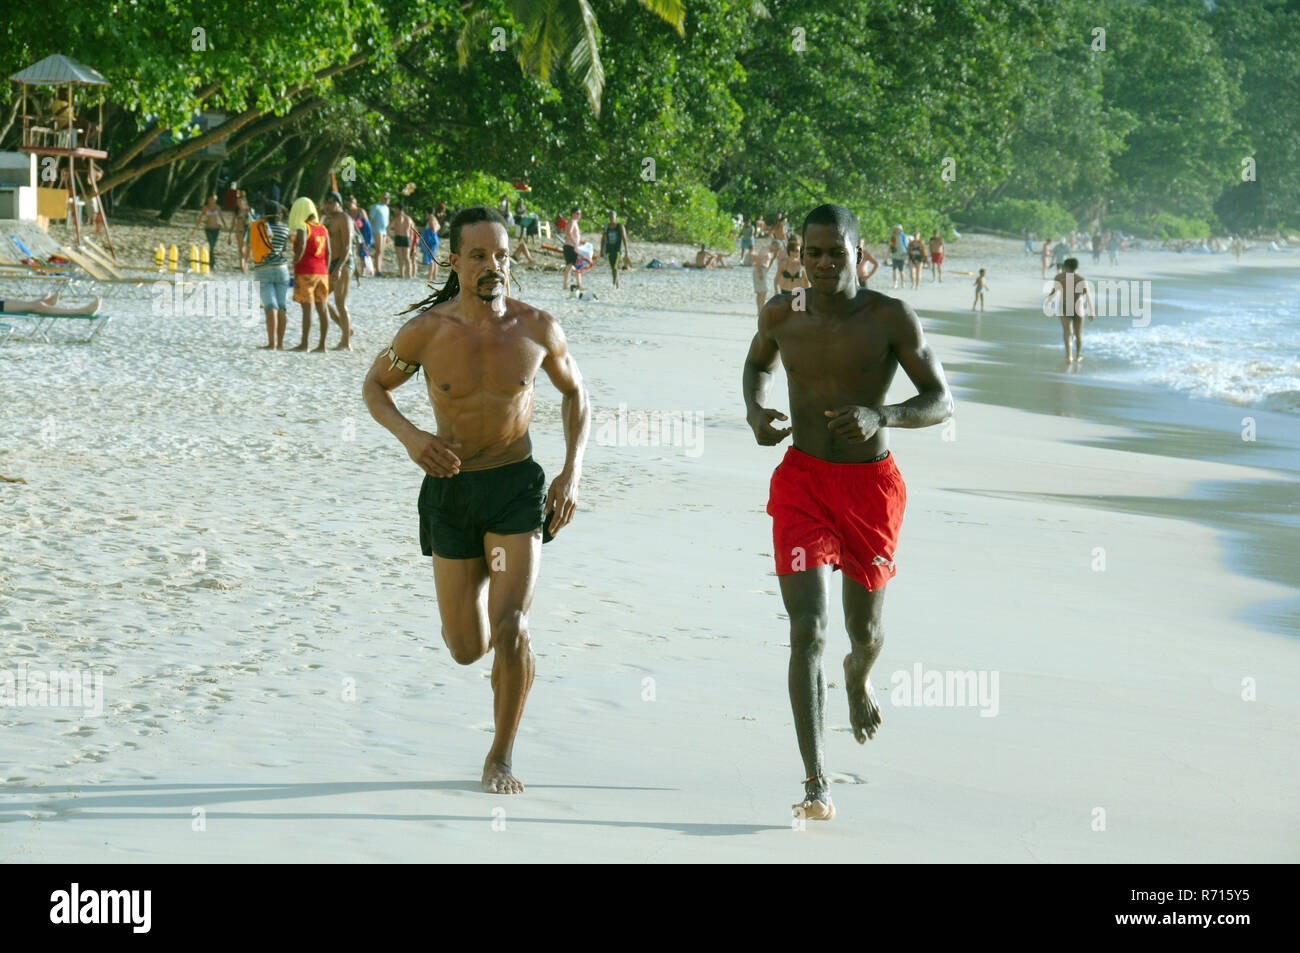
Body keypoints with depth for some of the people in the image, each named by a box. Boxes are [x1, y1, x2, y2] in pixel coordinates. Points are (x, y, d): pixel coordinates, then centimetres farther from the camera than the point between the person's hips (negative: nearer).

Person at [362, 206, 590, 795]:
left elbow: (575, 392, 10)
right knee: (467, 648, 6)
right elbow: (374, 387, 5)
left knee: (511, 629, -16)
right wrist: (409, 436, -15)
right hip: (450, 488, 1)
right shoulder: (427, 330, -11)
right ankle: (476, 580, 46)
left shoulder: (536, 328, -8)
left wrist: (572, 471, -1)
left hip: (518, 486, -1)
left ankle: (501, 757, 4)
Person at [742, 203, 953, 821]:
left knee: (866, 633, 15)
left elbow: (942, 402, -10)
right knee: (807, 630, -15)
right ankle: (815, 784, -16)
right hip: (802, 482, 0)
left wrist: (881, 415, -29)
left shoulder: (891, 319, -11)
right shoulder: (781, 314, -2)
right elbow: (758, 362, 20)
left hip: (871, 486, 0)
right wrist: (754, 411, -2)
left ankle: (858, 677, 56)